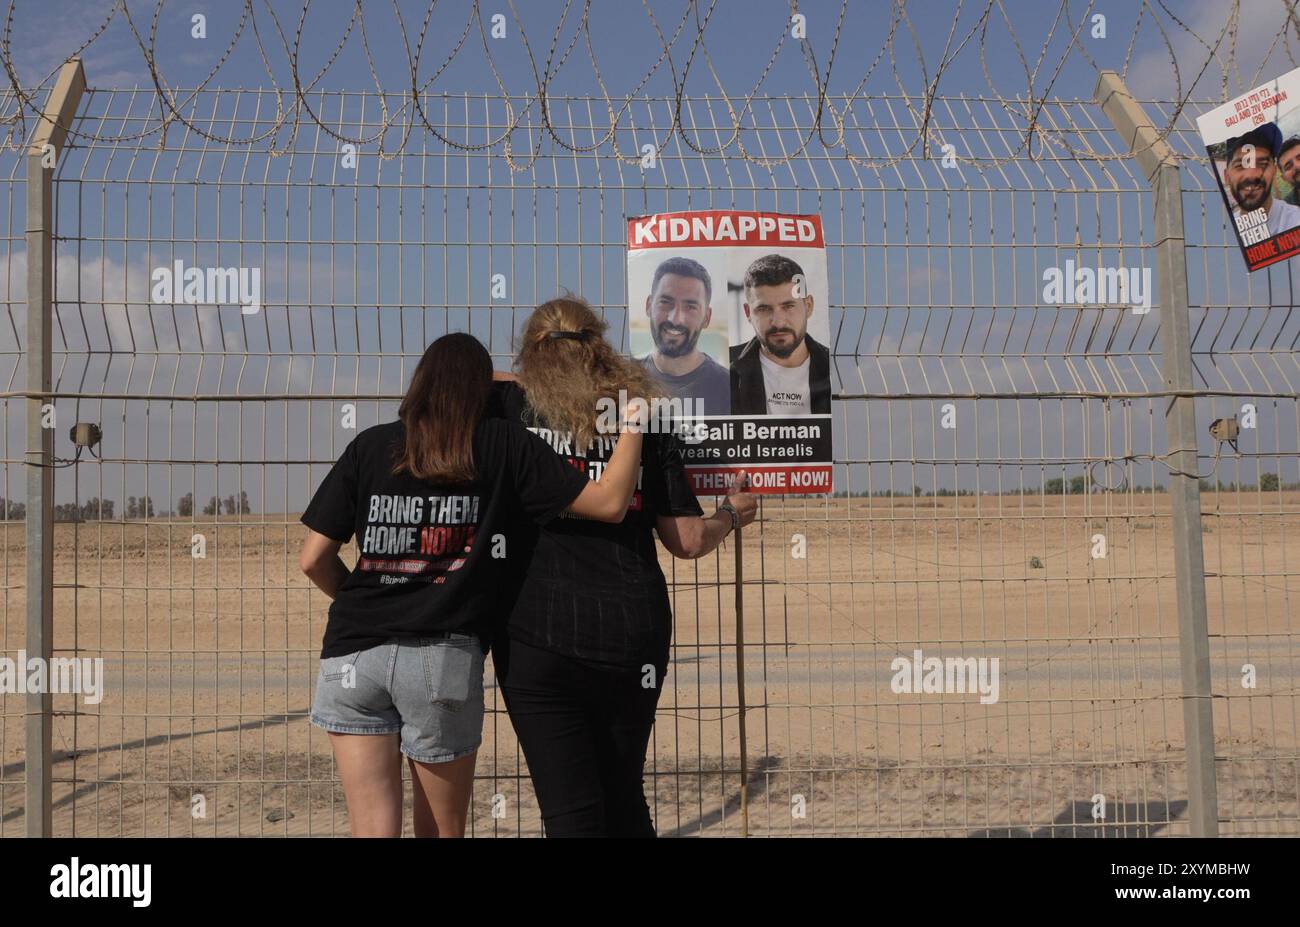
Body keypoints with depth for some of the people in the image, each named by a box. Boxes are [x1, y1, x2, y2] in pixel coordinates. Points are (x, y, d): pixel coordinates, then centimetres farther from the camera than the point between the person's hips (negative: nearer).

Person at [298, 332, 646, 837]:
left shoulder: (370, 445, 8)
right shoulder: (505, 445, 2)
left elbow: (313, 560, 6)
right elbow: (609, 502, -1)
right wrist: (633, 426, 14)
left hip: (352, 651, 2)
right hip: (444, 657, -2)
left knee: (373, 828, 6)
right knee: (441, 831, 15)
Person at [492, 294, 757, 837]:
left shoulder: (508, 405, 1)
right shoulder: (643, 417, 7)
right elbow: (688, 540, 7)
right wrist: (730, 515, 27)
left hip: (537, 627, -2)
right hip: (632, 630, 3)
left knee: (572, 812, 3)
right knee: (624, 801, 20)